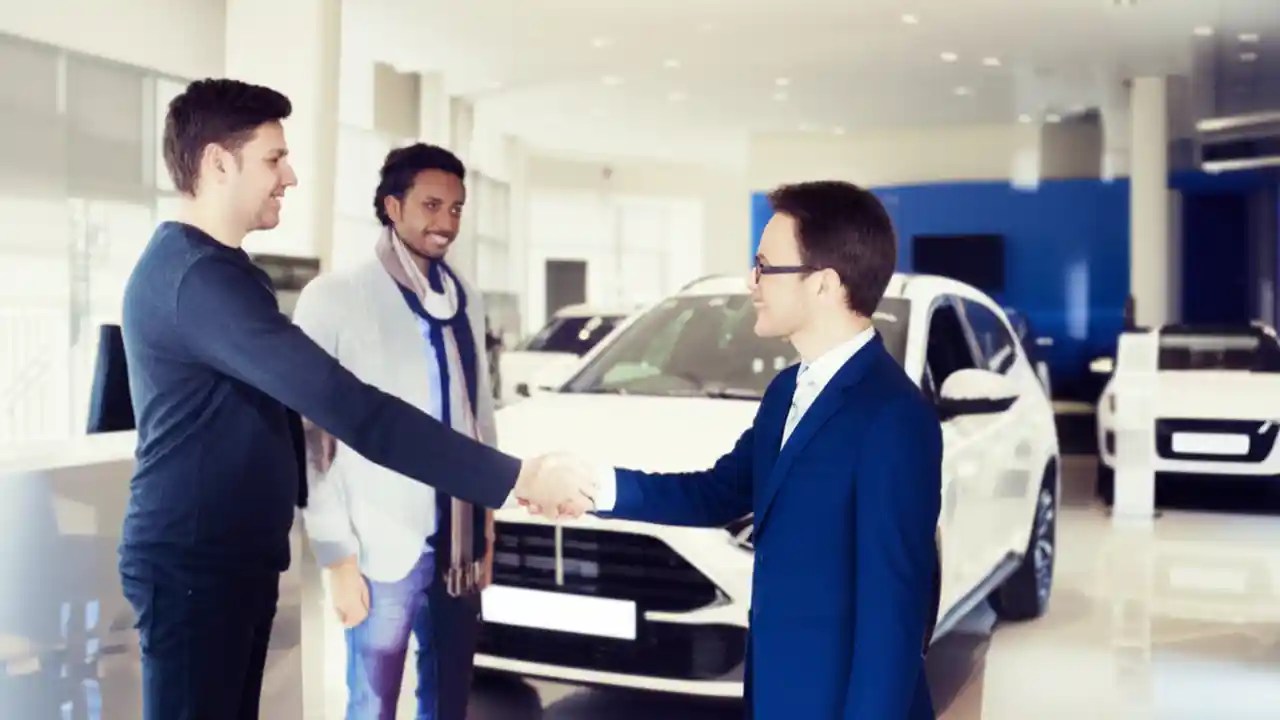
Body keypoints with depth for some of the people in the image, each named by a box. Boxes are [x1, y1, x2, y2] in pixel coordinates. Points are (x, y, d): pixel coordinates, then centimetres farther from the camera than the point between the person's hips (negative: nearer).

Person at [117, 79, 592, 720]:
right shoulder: (201, 277, -23)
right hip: (194, 564, -10)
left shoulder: (205, 267, 13)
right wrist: (509, 476, -31)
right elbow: (343, 405, -31)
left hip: (240, 554, 10)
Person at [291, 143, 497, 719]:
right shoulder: (334, 298, -8)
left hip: (458, 542, 5)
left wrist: (487, 527, 12)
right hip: (383, 547, -5)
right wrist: (337, 554, -11)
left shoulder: (465, 300, 9)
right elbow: (313, 439, -8)